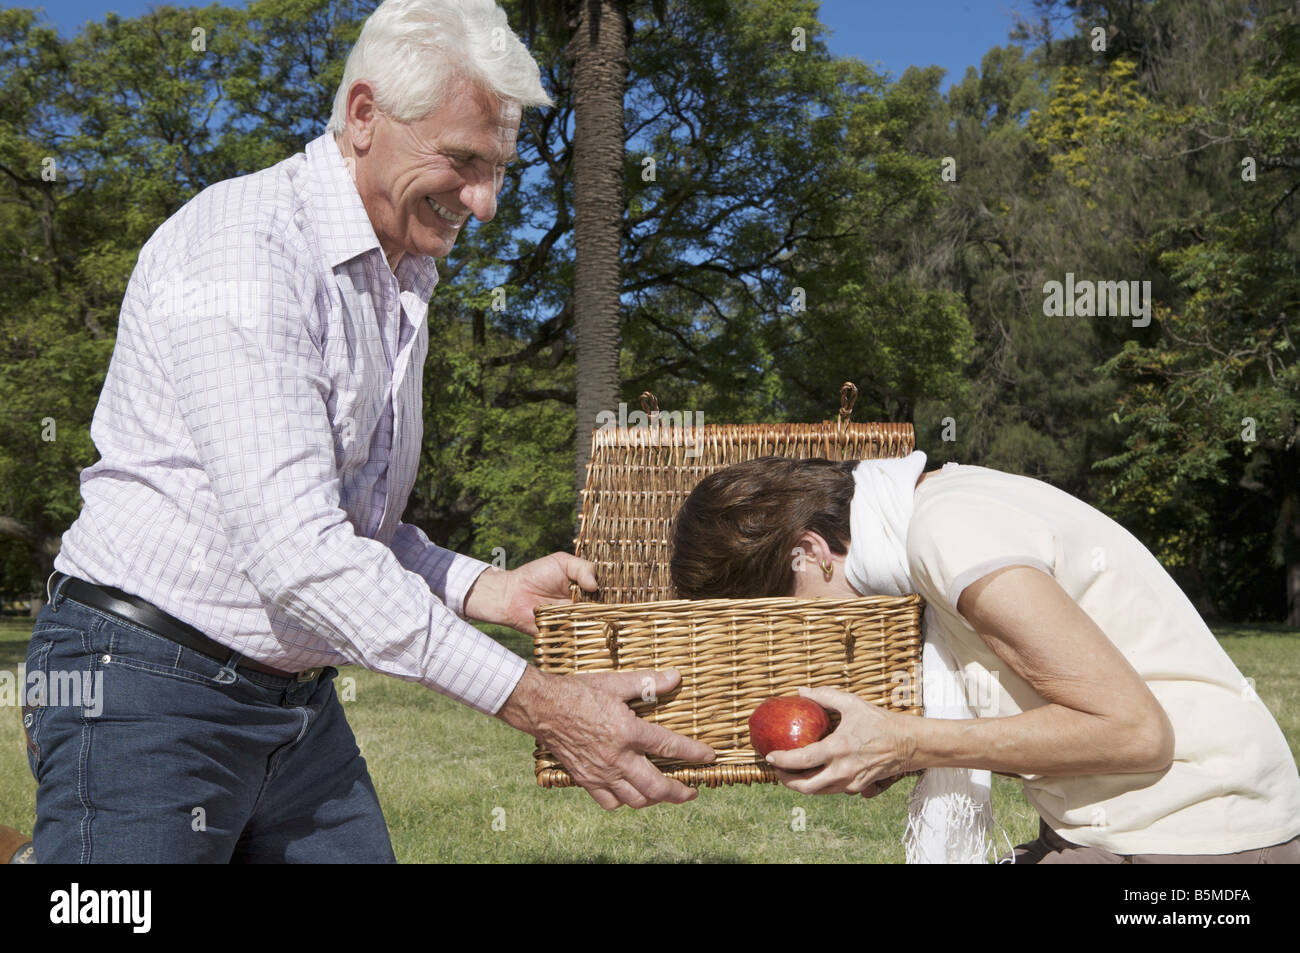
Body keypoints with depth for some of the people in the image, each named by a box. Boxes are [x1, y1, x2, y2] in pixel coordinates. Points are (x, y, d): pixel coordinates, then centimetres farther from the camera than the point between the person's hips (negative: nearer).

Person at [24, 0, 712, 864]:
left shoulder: (400, 286, 12)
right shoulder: (245, 249, -18)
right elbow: (294, 552, -27)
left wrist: (486, 589, -2)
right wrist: (536, 703, -27)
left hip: (298, 700, 8)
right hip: (151, 694, -8)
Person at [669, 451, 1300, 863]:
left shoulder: (951, 532, -20)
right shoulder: (949, 497, 8)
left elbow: (1132, 729, -21)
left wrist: (904, 743, -19)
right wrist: (910, 754, 1)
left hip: (1188, 843, -9)